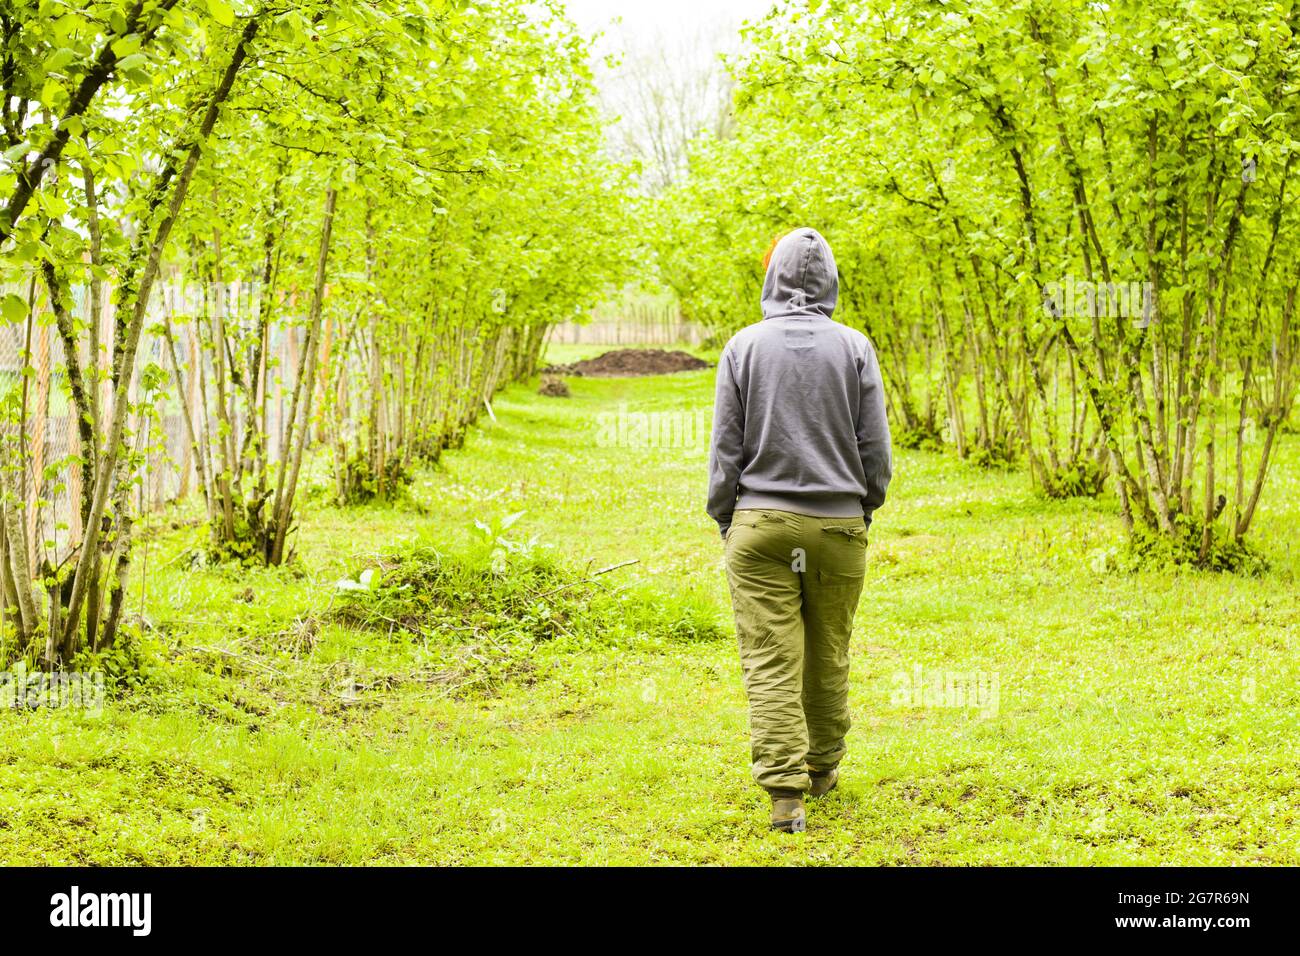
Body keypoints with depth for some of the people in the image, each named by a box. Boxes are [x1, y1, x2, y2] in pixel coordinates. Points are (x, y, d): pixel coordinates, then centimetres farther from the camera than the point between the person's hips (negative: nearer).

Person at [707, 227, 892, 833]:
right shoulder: (854, 348, 0)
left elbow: (725, 448, 0)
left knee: (770, 663, -2)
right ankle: (823, 768, 29)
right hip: (838, 526, 1)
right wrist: (864, 509, 16)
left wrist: (725, 521, 10)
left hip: (760, 525, -1)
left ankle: (786, 793, -8)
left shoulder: (744, 346, -1)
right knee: (828, 657, 15)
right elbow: (876, 448, 1)